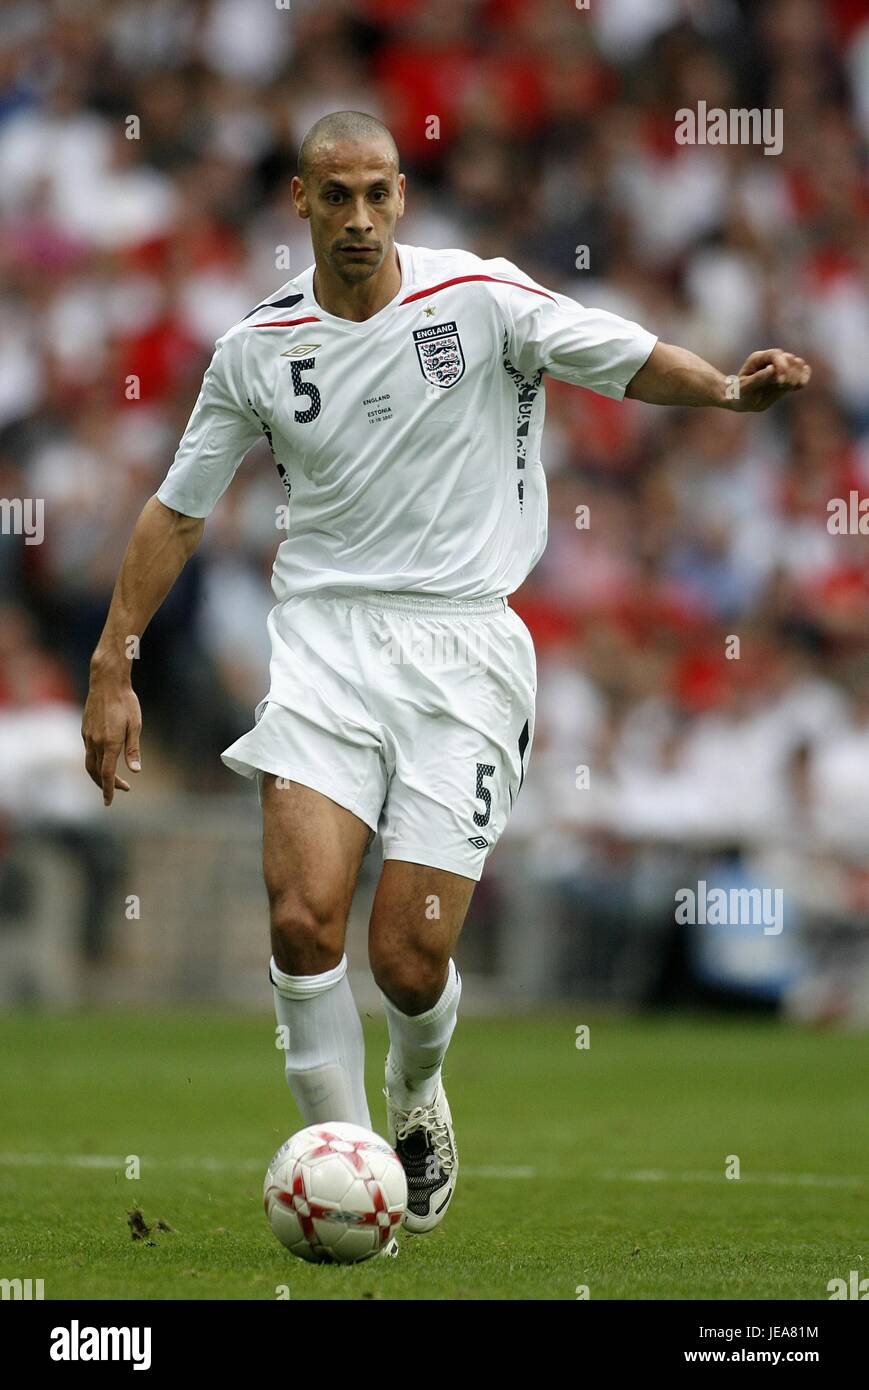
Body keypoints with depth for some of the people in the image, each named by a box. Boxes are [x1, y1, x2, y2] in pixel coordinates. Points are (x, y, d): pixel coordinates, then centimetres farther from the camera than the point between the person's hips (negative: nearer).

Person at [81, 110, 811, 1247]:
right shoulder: (260, 348, 5)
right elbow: (179, 509, 15)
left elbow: (629, 360, -7)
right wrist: (112, 665, 12)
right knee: (304, 919, -18)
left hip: (464, 650, -1)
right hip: (325, 637, 2)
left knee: (409, 960, -4)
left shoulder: (481, 298, -3)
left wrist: (726, 388, -29)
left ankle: (416, 1098, 31)